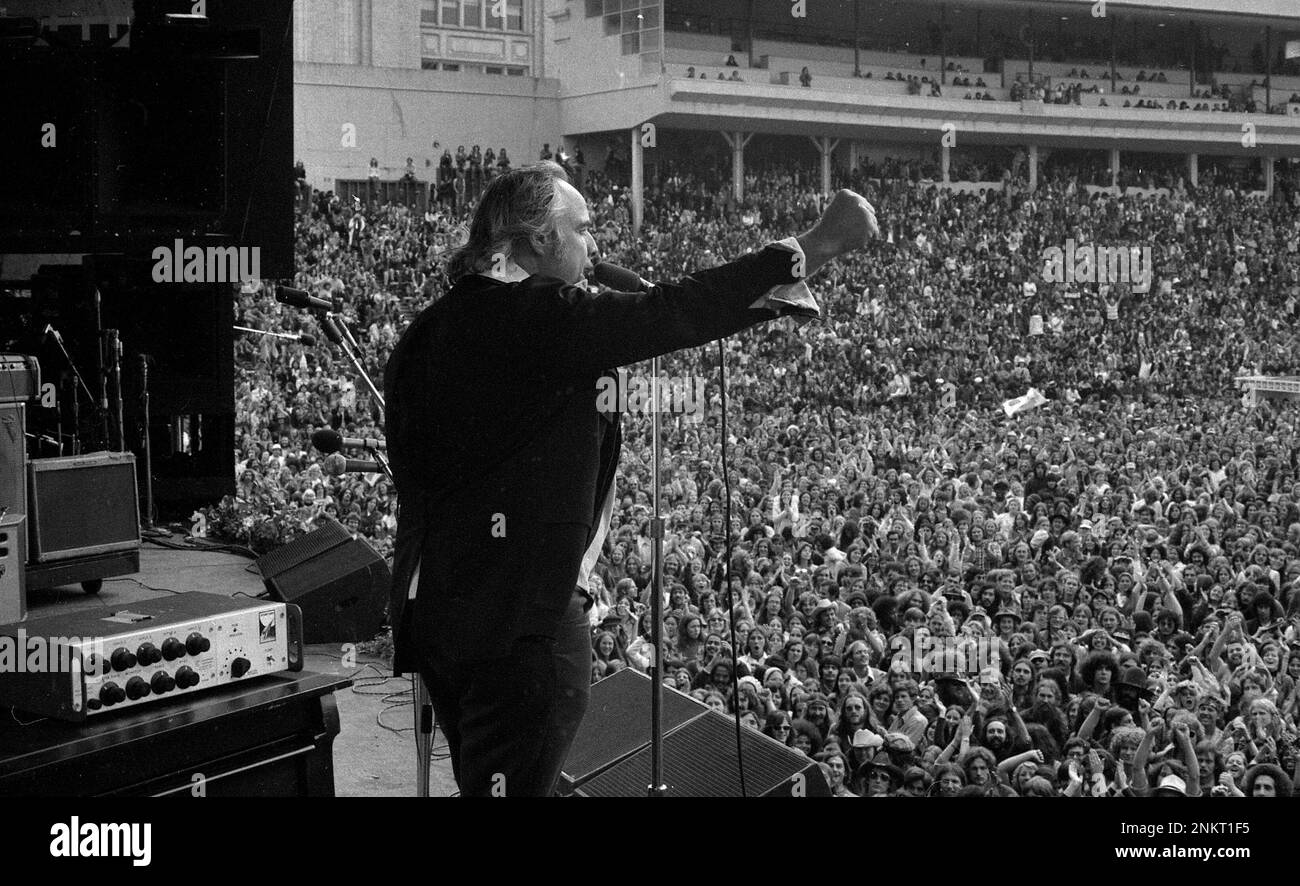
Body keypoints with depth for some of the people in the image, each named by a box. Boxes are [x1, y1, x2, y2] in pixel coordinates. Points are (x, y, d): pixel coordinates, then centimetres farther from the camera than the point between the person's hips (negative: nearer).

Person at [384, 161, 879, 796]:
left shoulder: (427, 331, 12)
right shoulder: (536, 315, -15)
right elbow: (673, 312, -20)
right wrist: (818, 246, -15)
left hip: (432, 613, 9)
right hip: (522, 618, -9)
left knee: (482, 778, 20)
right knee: (516, 782, -1)